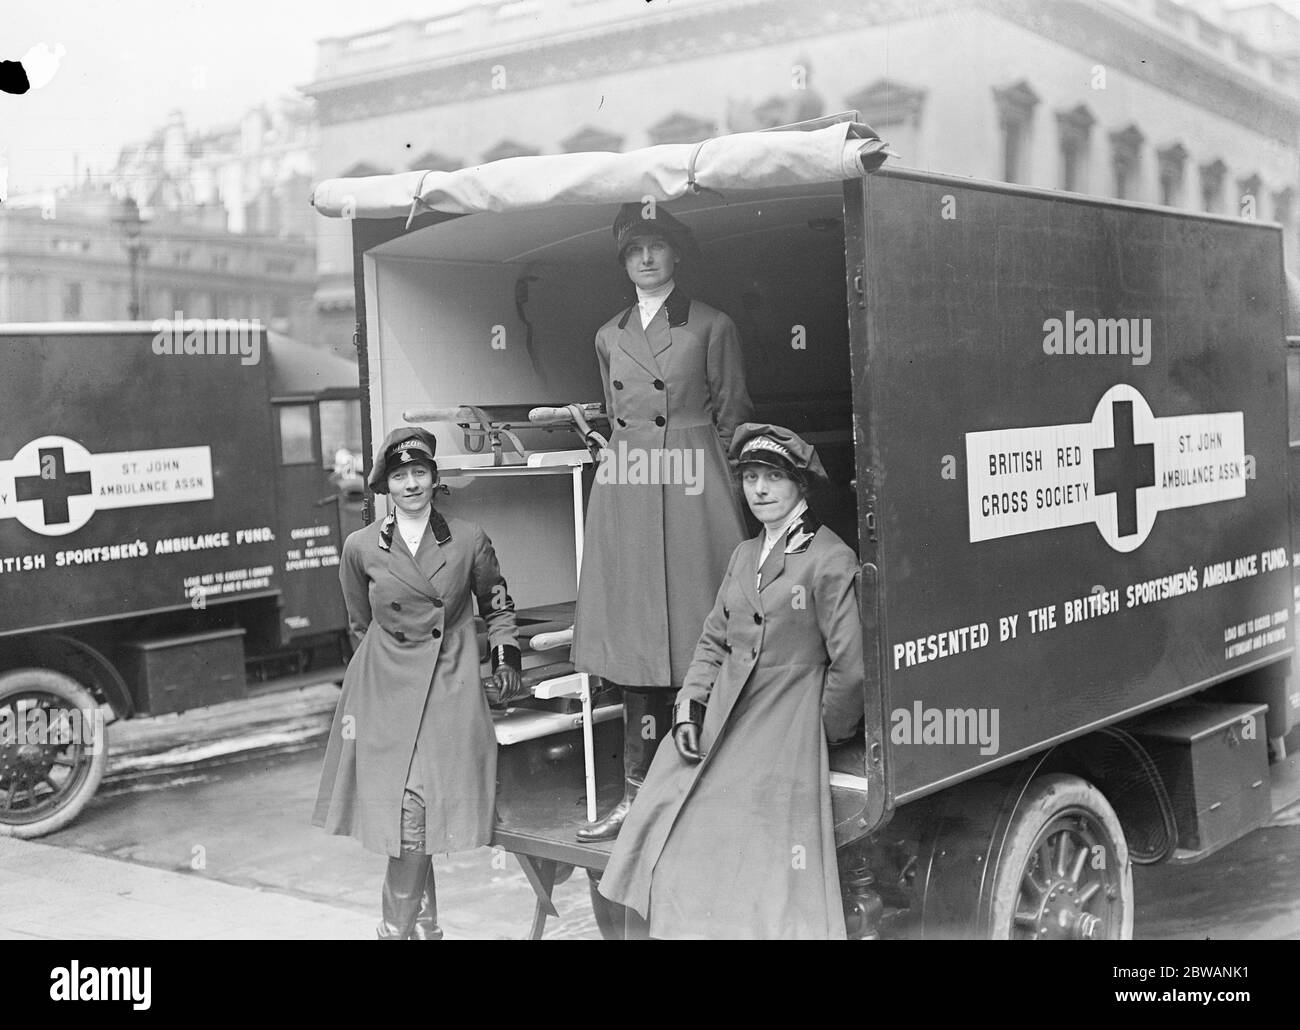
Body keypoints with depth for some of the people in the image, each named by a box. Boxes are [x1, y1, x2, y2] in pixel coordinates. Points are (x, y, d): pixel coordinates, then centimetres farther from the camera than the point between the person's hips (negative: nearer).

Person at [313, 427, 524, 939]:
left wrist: (506, 657, 4)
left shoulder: (469, 540, 1)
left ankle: (398, 929, 9)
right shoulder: (361, 548, 2)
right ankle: (422, 924, 18)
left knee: (420, 823, -6)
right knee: (407, 823, -1)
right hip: (386, 693, 1)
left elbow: (498, 608, 16)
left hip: (450, 692, 0)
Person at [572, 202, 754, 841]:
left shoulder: (712, 327, 2)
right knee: (635, 642, 3)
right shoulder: (609, 336, 15)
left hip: (694, 493, -4)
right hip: (624, 495, 4)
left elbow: (731, 418, 5)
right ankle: (638, 794, 8)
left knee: (696, 642, -4)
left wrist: (712, 483, 3)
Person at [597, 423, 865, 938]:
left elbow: (851, 667, -13)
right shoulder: (744, 555, 12)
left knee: (768, 883, -4)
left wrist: (827, 731, -2)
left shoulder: (830, 560, -12)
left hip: (783, 745, -6)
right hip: (715, 731, 7)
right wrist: (689, 707, 2)